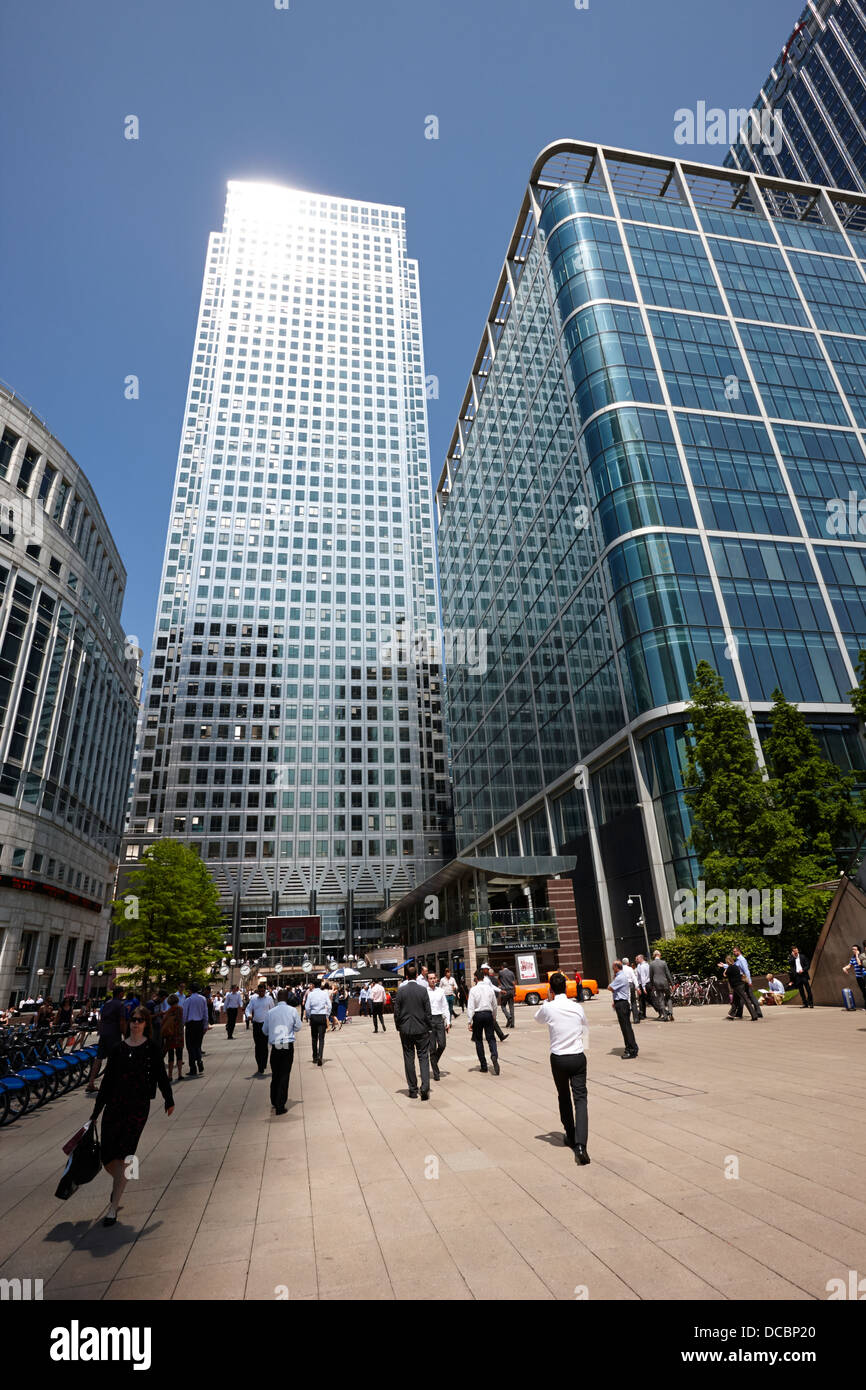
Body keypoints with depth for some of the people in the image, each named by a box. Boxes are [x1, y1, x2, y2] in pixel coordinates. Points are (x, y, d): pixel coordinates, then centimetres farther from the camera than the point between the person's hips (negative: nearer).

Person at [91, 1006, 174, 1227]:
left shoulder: (151, 1047, -3)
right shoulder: (119, 1048, 4)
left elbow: (161, 1075, 5)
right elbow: (107, 1079, 10)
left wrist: (169, 1100, 11)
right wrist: (96, 1111, 11)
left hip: (138, 1106, -3)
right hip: (115, 1104, 3)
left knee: (123, 1156, -4)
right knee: (106, 1156, 4)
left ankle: (113, 1208, 10)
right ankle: (119, 1184, 38)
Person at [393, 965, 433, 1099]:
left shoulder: (401, 990, -5)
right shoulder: (423, 990, -7)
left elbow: (396, 1010, -2)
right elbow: (428, 1011, -4)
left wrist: (398, 1027, 10)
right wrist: (430, 1027, 5)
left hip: (405, 1029, 1)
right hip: (422, 1029, -1)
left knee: (409, 1059, 11)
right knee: (424, 1058, 4)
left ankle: (413, 1089, 15)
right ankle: (425, 1088, -7)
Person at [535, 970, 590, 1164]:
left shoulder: (548, 1008, -10)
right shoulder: (577, 1007, -3)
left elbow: (537, 1018, 13)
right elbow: (585, 1030, 11)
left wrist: (548, 1000, 13)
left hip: (558, 1059, 0)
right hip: (578, 1057, 0)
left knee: (564, 1099, 19)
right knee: (580, 1099, 0)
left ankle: (571, 1137, 30)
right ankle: (580, 1144, -15)